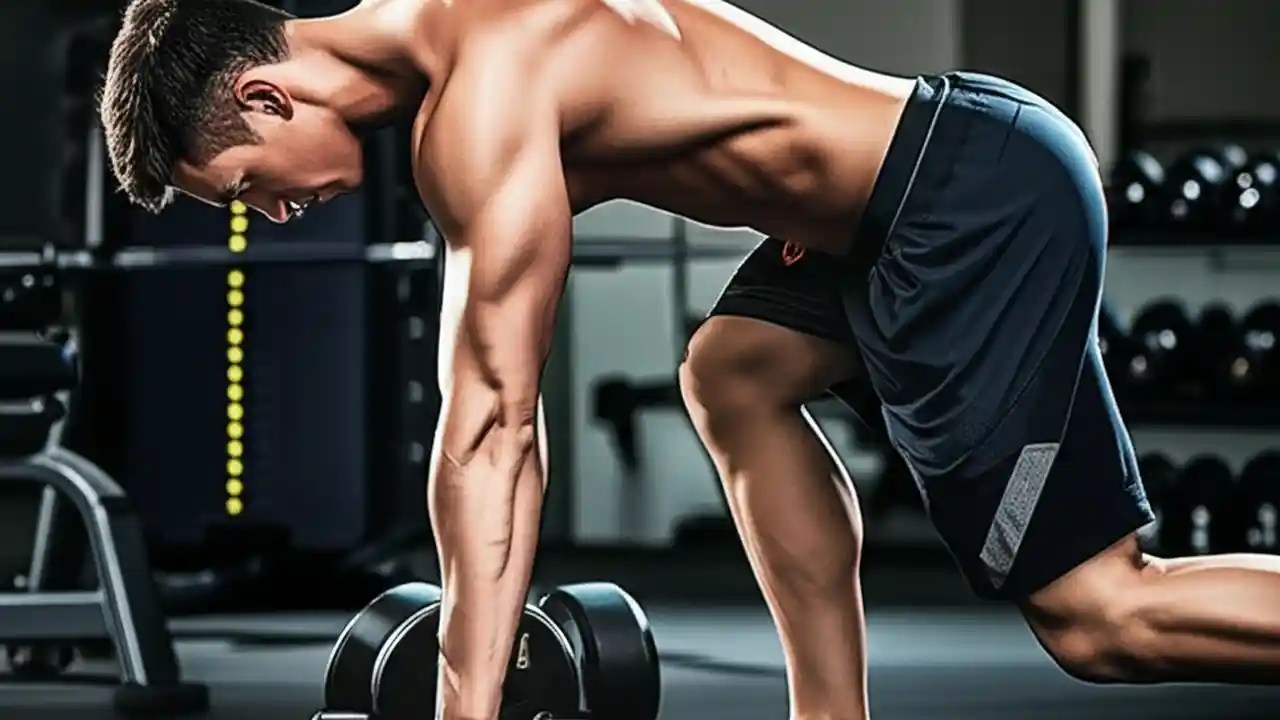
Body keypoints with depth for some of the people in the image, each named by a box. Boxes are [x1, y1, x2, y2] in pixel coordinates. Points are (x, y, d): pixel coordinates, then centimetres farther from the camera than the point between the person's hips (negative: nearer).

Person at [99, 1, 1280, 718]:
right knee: (733, 380, 25)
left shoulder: (483, 97, -17)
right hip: (926, 186, 10)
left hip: (981, 199, -10)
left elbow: (494, 417, -21)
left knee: (1092, 613, -7)